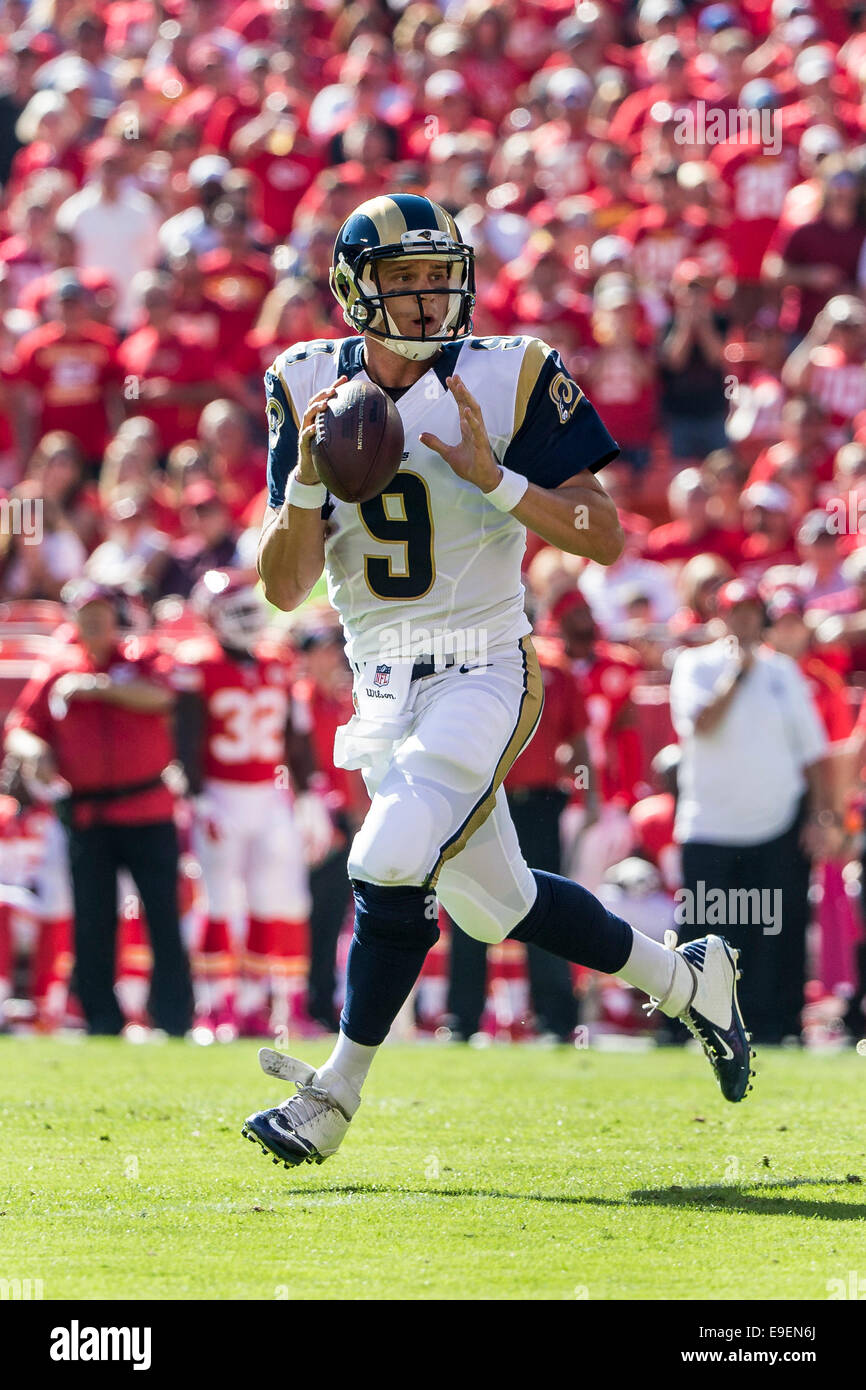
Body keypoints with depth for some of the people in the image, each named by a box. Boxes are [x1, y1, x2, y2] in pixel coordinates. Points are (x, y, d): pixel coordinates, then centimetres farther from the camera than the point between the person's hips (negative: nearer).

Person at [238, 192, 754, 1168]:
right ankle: (686, 980, 34)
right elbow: (284, 589, -2)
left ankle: (335, 1093, -8)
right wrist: (307, 478, -19)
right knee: (493, 901, 13)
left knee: (393, 866, -21)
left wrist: (495, 478, -24)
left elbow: (604, 538, -11)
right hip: (381, 693, 5)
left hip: (482, 676, -5)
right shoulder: (310, 391, 1)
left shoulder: (508, 380, -9)